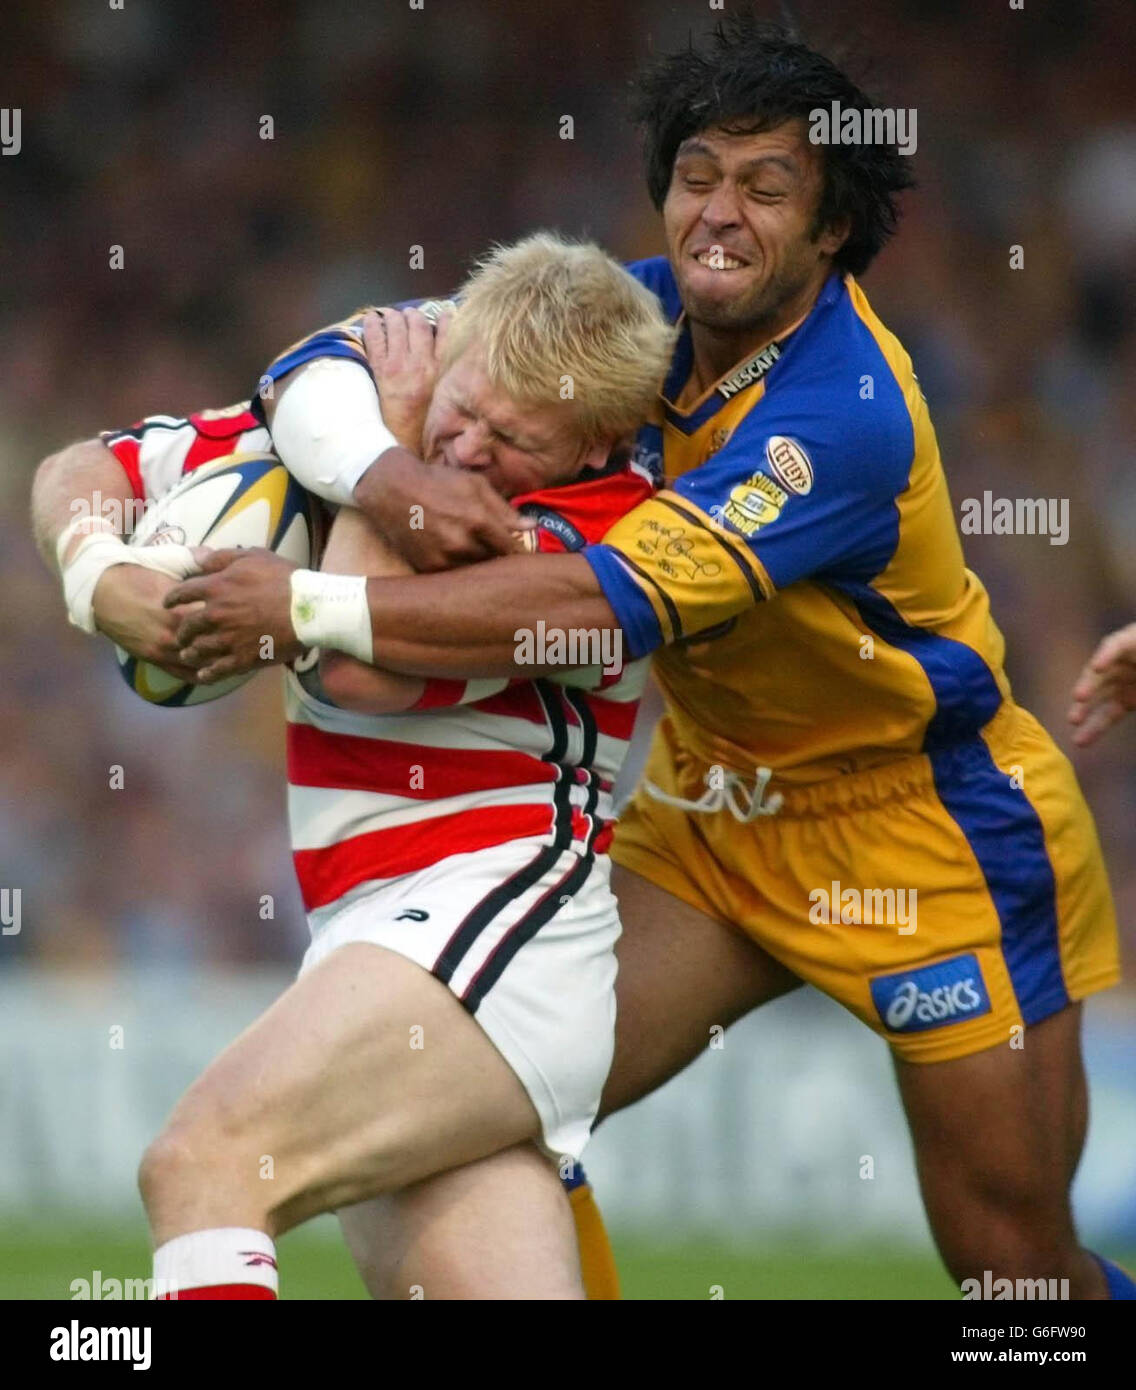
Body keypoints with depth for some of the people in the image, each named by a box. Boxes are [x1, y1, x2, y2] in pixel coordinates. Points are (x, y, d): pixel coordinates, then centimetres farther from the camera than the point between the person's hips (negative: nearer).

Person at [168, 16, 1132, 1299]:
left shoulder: (843, 414, -29)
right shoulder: (635, 317, -7)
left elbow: (608, 604, -37)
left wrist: (308, 610, -36)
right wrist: (379, 473, -29)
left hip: (927, 822, -6)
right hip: (714, 805, 6)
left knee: (1009, 1257, -2)